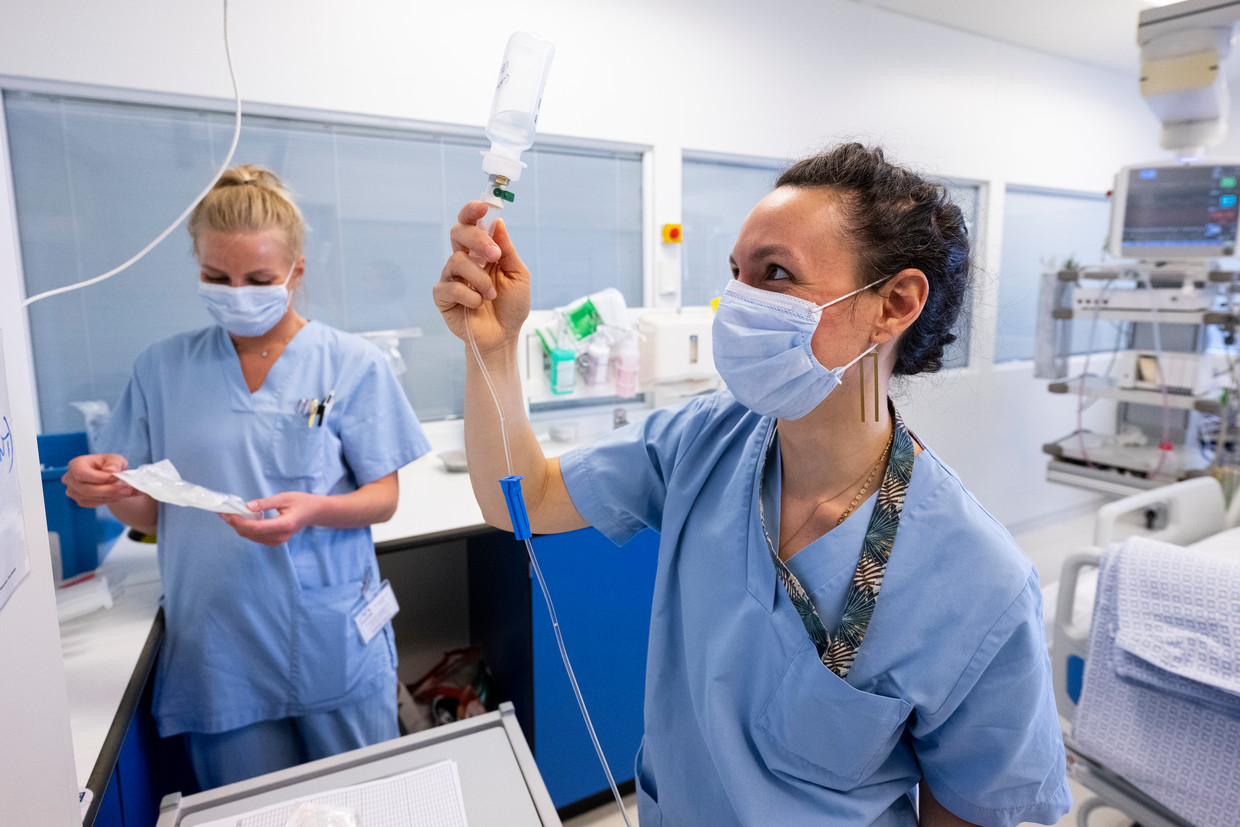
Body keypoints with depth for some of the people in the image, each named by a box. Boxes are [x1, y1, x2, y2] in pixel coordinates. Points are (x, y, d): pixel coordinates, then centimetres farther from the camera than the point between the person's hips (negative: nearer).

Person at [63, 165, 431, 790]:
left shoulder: (352, 364, -5)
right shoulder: (163, 368, 4)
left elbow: (383, 499, -4)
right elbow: (151, 514, 8)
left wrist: (313, 510, -23)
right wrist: (111, 489, -13)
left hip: (335, 646, -1)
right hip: (218, 654, 2)